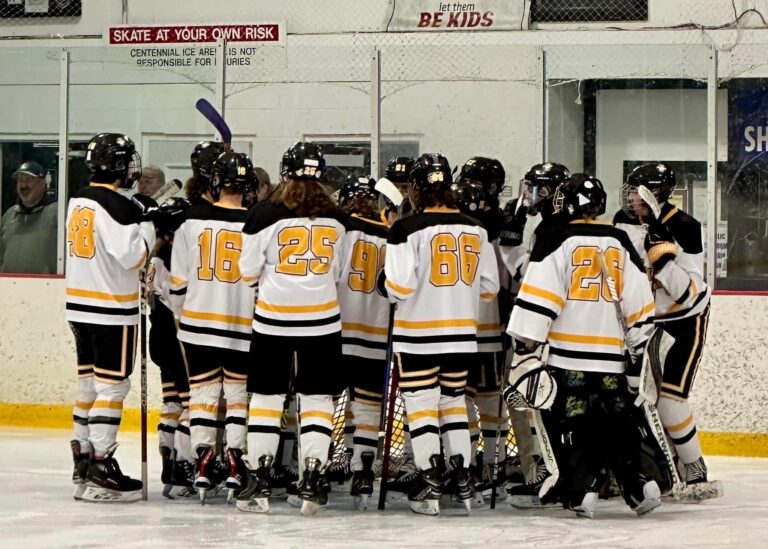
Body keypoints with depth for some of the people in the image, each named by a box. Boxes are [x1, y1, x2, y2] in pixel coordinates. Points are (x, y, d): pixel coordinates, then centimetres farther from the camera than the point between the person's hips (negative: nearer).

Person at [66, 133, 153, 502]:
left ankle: (83, 464, 18)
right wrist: (148, 227, -6)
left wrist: (139, 219, 11)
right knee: (112, 387, -5)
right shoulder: (118, 206, -17)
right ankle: (100, 471, -8)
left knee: (89, 384, 14)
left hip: (80, 306, 9)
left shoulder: (78, 201, 10)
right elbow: (131, 255, -21)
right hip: (111, 310, -9)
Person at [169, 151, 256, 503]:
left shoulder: (192, 222, -3)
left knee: (204, 392, 8)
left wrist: (181, 315, 17)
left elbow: (178, 281, 2)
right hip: (244, 328, -1)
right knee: (239, 394, 8)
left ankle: (204, 461, 3)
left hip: (198, 324, 1)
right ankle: (235, 465, 2)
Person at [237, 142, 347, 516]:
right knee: (317, 397, 7)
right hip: (322, 319, 2)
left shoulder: (265, 214, -9)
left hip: (272, 318, -2)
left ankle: (259, 481, 6)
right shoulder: (335, 219, 0)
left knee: (266, 395, 8)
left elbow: (248, 271, -3)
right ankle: (312, 481, -1)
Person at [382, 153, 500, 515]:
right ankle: (461, 478, 16)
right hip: (462, 332, 5)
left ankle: (430, 484, -2)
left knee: (421, 402, 2)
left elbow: (399, 288, -16)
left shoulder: (407, 229, -13)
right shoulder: (475, 229, 4)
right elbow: (489, 288, 8)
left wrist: (386, 278, 5)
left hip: (418, 332, -5)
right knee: (454, 398, 18)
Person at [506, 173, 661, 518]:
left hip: (565, 358, -4)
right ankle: (639, 486, 8)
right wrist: (638, 362, 17)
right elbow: (640, 312, 11)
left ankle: (580, 490, -7)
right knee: (619, 427, 14)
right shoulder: (621, 244, 10)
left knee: (570, 426, 2)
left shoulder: (555, 240, -4)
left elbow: (536, 302, -11)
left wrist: (525, 355, -10)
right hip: (611, 358, 4)